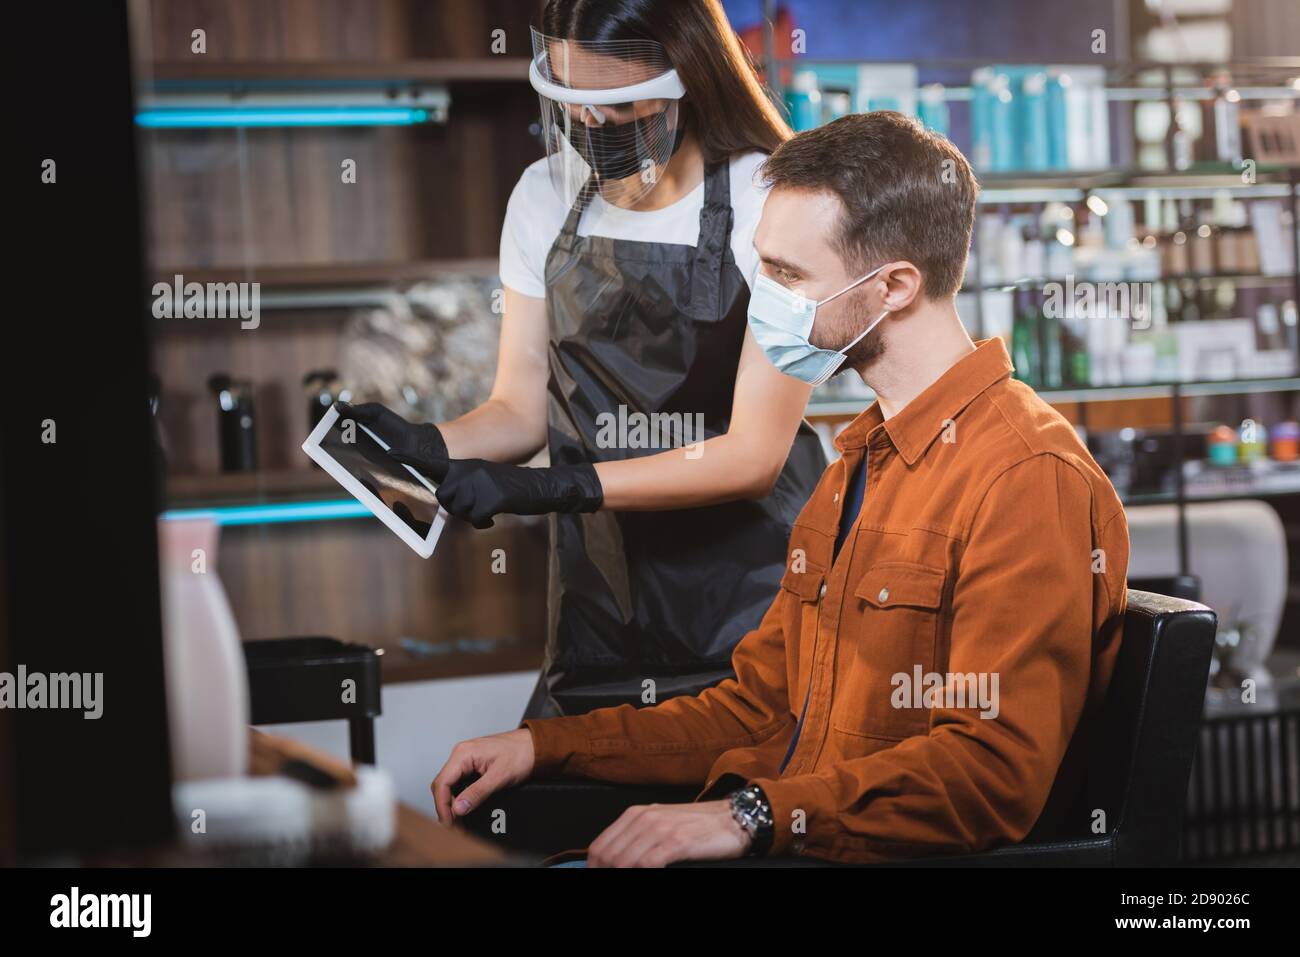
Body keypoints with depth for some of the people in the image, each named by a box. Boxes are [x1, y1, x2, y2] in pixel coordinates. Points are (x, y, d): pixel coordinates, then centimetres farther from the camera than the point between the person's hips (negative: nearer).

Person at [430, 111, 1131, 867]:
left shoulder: (1030, 478, -13)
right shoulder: (862, 460, 19)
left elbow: (994, 773, -21)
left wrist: (752, 816, -27)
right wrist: (544, 745, 12)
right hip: (798, 848, 9)